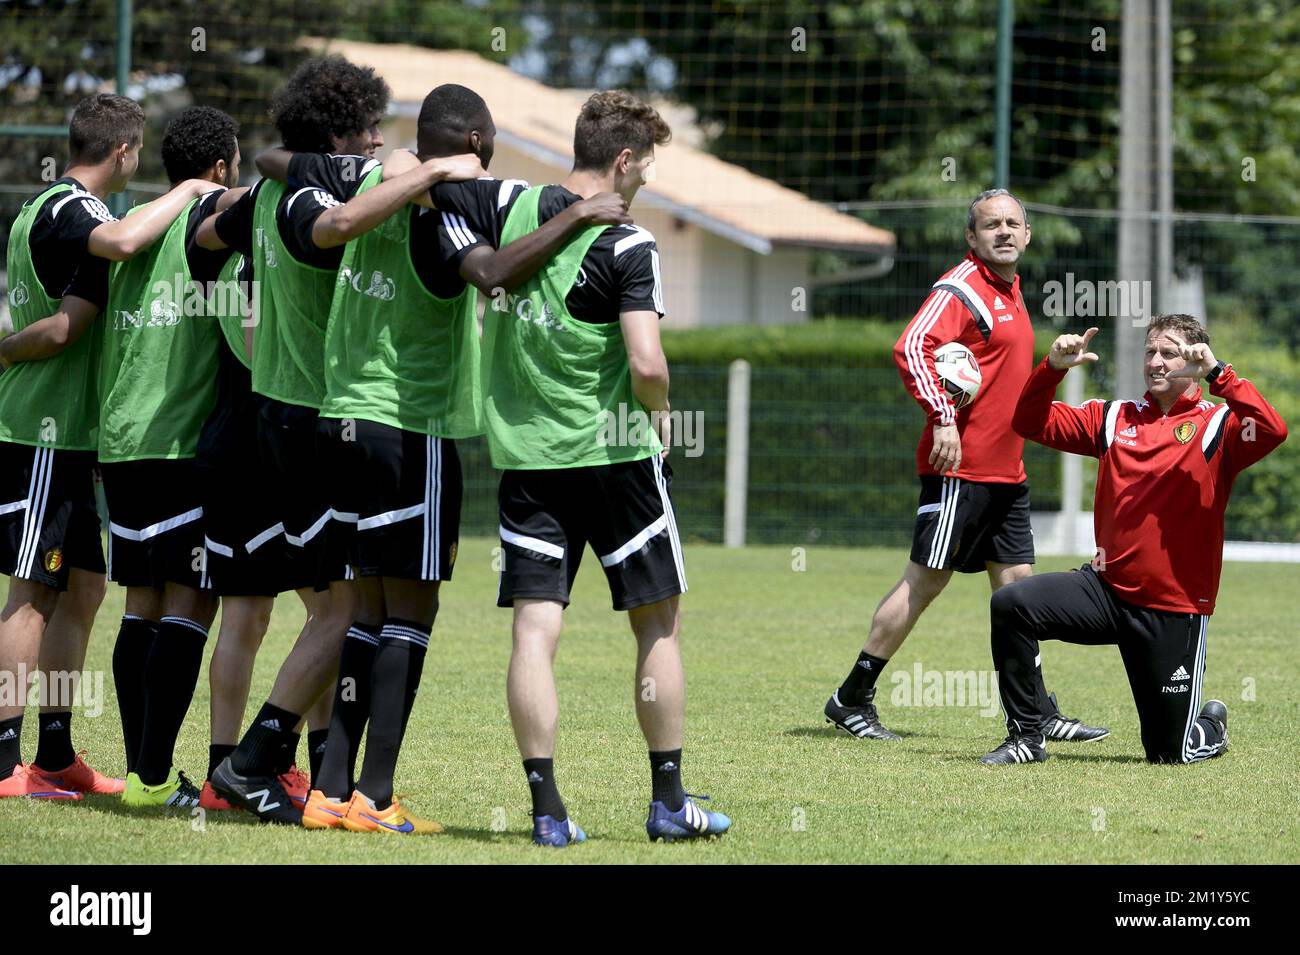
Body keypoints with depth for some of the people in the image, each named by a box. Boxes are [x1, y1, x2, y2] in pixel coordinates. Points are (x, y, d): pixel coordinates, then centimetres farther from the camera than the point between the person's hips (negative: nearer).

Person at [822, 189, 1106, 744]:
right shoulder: (962, 289, -12)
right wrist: (942, 418, -30)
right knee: (926, 579, -6)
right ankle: (851, 700, 2)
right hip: (961, 466, -9)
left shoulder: (1010, 291, 17)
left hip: (1006, 470, 9)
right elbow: (911, 348, -25)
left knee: (1015, 583, 9)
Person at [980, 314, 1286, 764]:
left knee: (1172, 753, 2)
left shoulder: (1217, 425, -4)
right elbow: (1031, 422, 9)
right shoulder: (1114, 418, 9)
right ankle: (1026, 738, -9)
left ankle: (1212, 726, 40)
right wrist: (1053, 368, -8)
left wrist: (1217, 373, -32)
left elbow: (1272, 431, -25)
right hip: (1108, 588, 4)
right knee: (1011, 604, -22)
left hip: (1175, 610, -4)